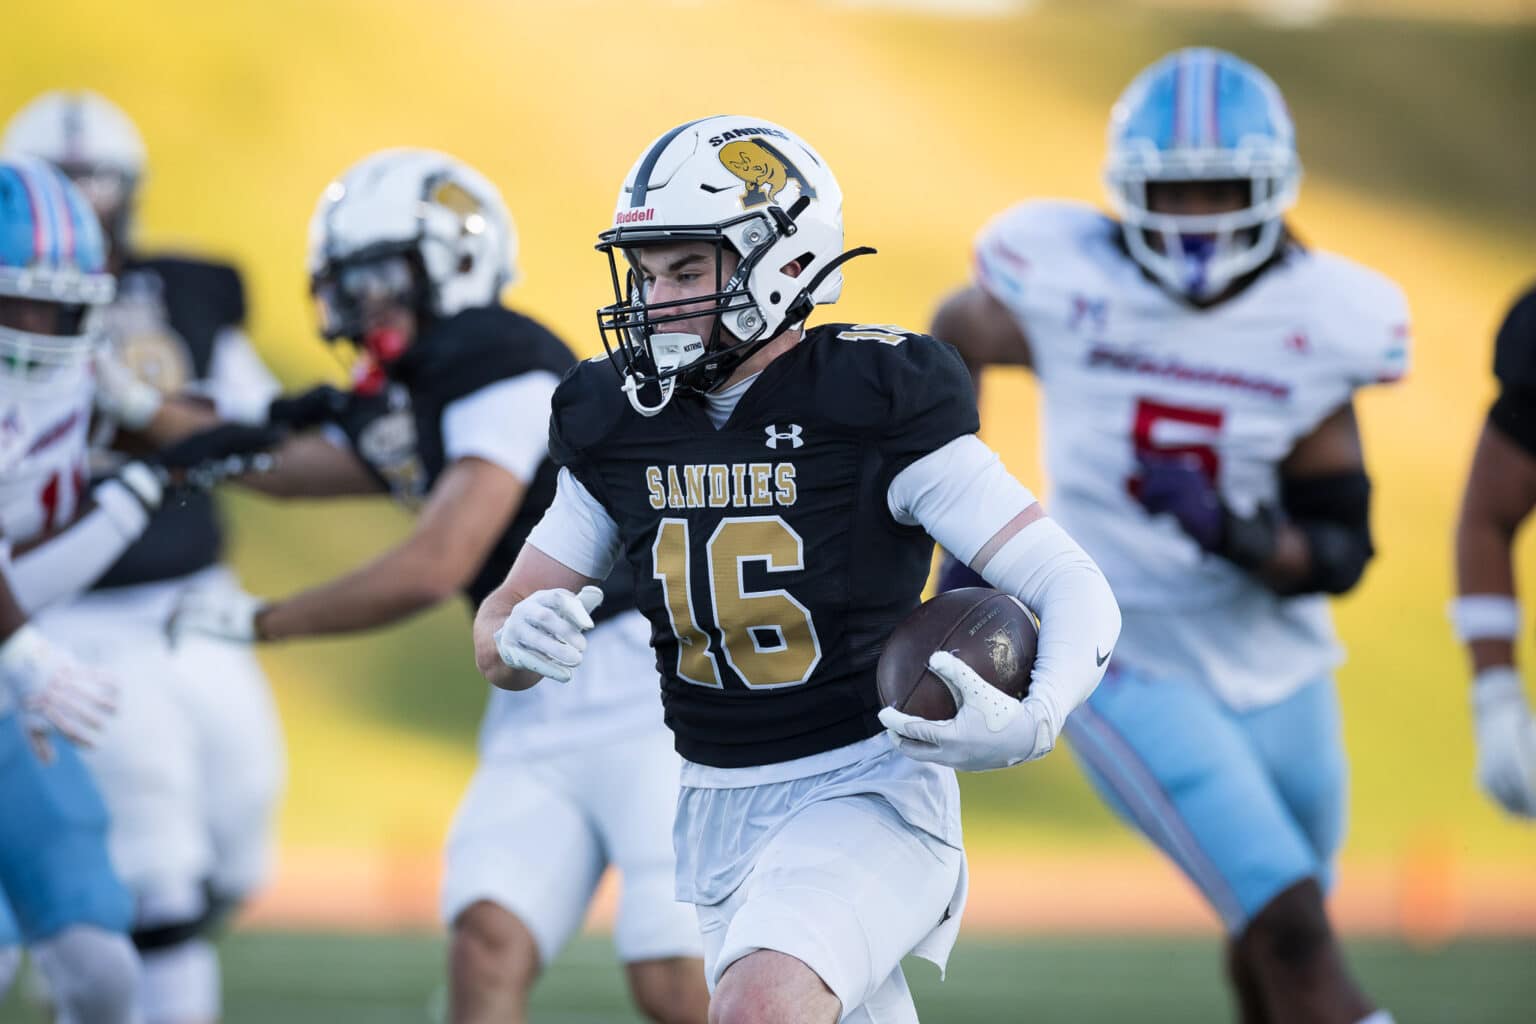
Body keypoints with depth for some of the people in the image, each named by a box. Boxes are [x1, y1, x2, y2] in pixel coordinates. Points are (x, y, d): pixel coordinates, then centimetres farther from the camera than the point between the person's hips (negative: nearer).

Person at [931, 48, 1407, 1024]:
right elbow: (953, 342, 9)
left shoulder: (1317, 323, -9)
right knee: (1295, 934, -16)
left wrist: (1245, 539, -29)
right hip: (1133, 670, -4)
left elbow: (1341, 552, -8)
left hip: (1277, 669, 4)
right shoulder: (1064, 278, -15)